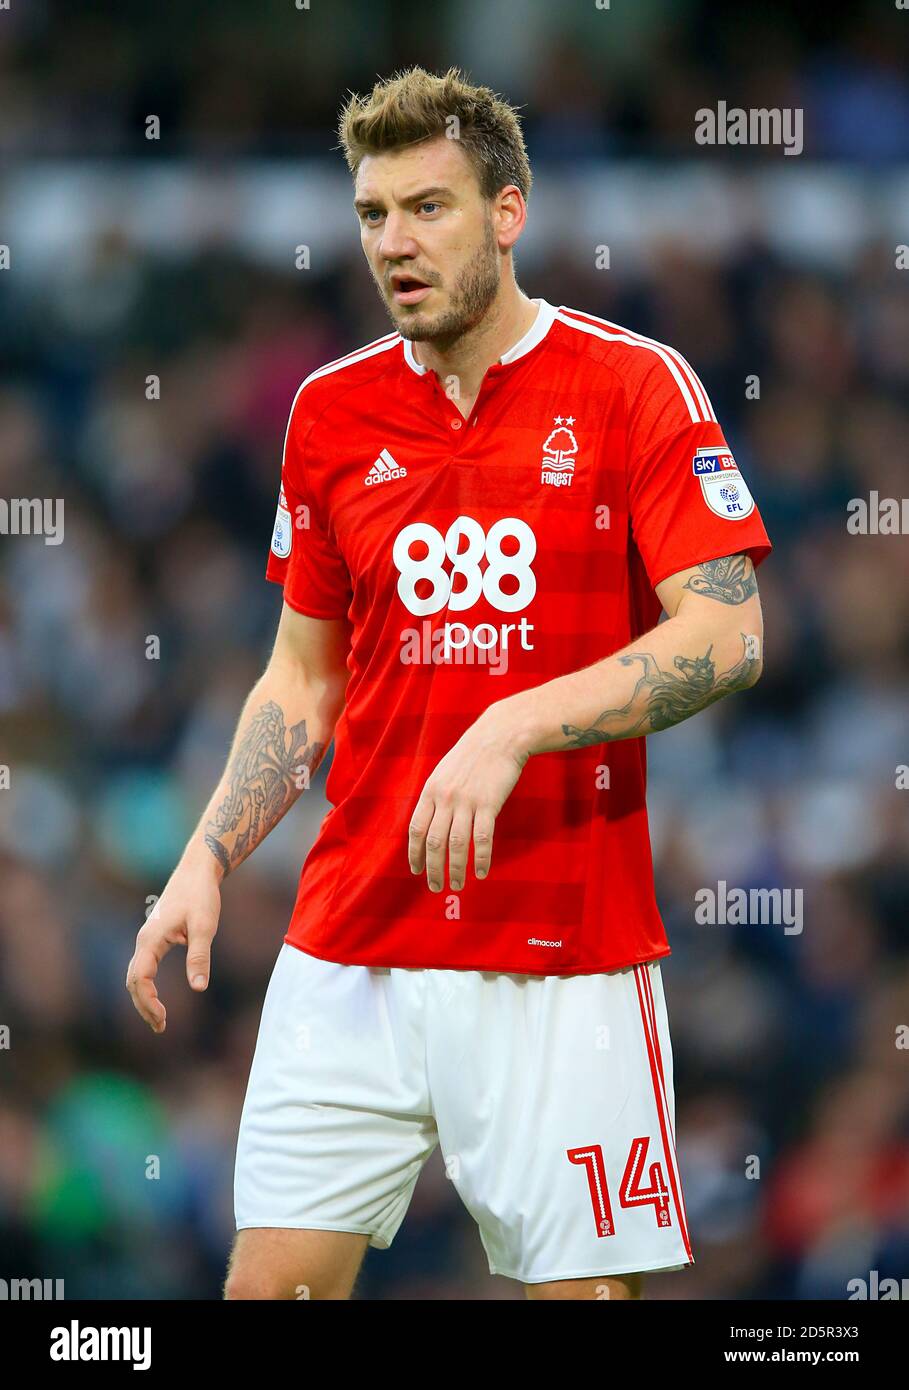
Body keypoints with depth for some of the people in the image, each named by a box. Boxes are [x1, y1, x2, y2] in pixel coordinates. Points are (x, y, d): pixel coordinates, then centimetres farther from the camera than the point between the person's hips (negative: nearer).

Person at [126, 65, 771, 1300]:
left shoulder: (632, 386, -3)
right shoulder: (331, 412, 10)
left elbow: (726, 634, -12)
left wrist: (511, 729, -22)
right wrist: (205, 864, 5)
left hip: (564, 959, -4)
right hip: (348, 950, 4)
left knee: (585, 1283, -4)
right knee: (275, 1280, -1)